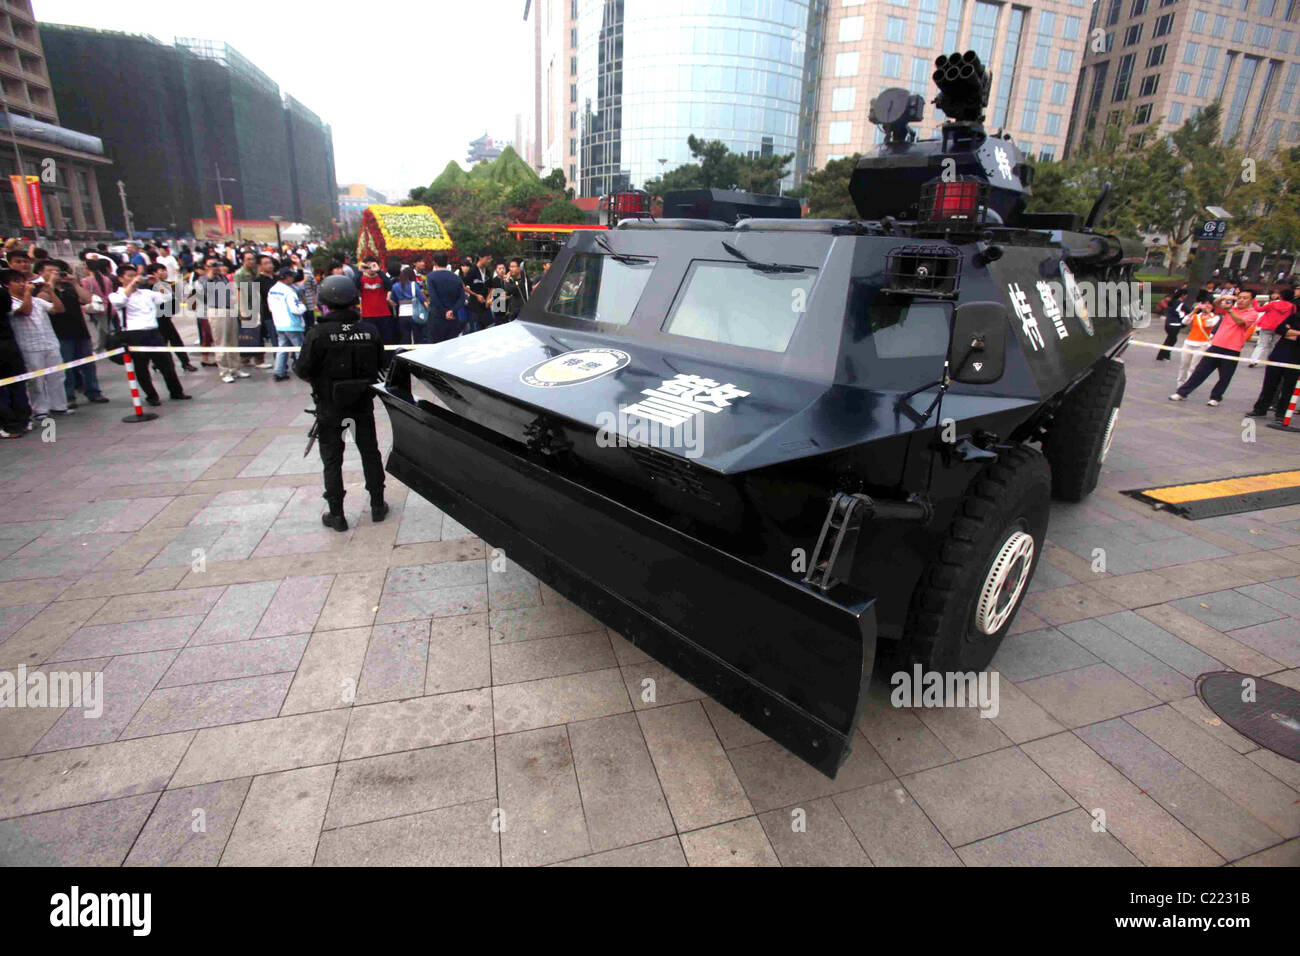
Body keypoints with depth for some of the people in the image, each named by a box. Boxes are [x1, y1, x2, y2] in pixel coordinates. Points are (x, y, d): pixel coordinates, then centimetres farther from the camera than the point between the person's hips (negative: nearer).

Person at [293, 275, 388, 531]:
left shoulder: (318, 334, -18)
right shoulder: (369, 331, -7)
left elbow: (303, 372, -15)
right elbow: (379, 365, 2)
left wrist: (319, 378, 6)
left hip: (330, 406, -3)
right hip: (362, 403, 3)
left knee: (332, 459, 10)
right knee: (370, 452, 17)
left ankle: (336, 515, 15)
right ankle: (377, 505, 25)